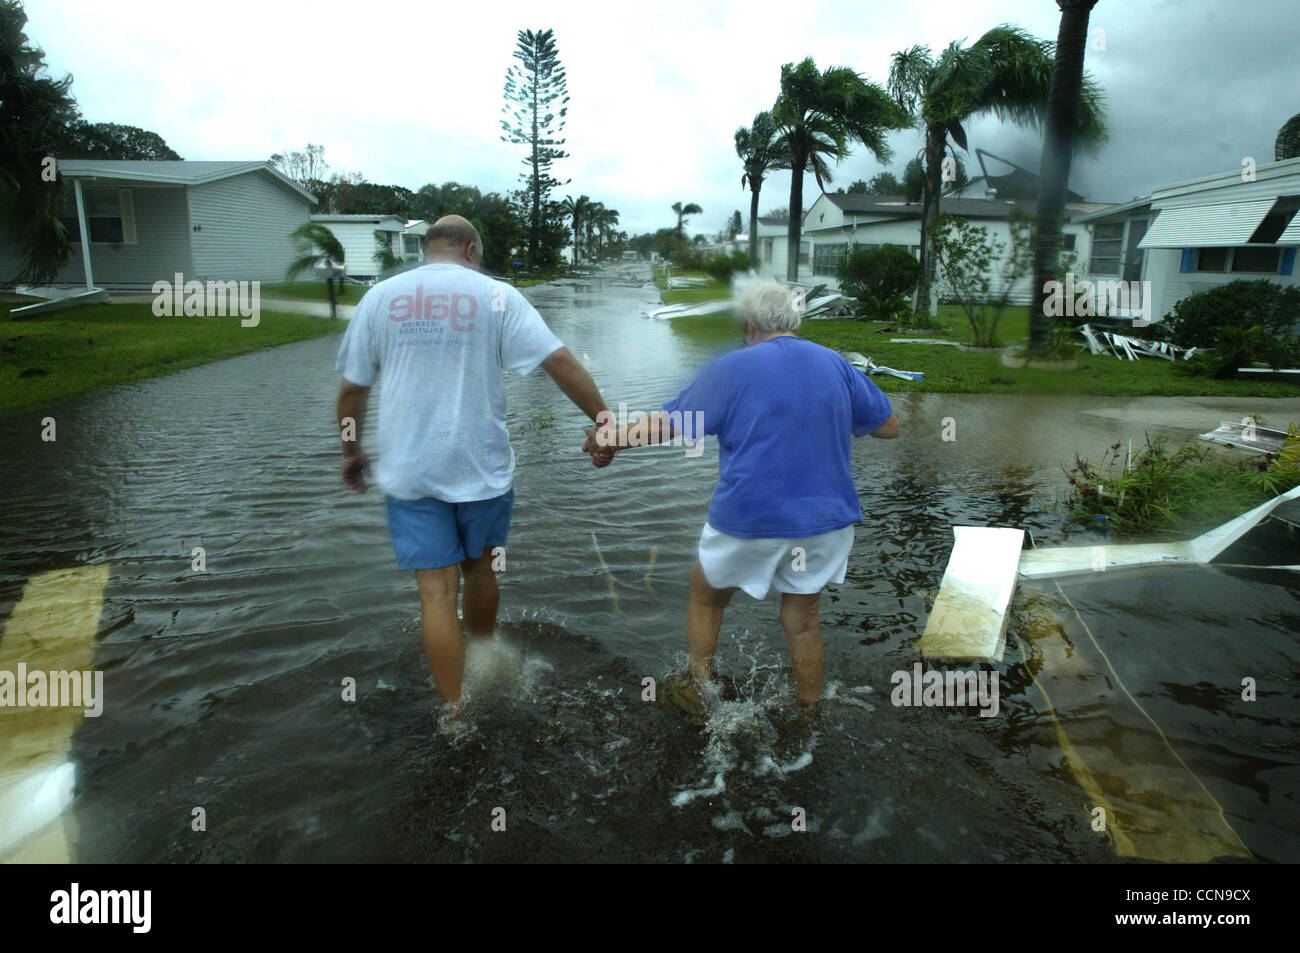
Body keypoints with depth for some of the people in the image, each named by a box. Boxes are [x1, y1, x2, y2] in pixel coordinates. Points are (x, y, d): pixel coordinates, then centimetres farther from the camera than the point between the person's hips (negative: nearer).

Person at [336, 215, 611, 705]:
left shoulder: (380, 296, 5)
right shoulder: (496, 295, -2)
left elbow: (352, 387, 7)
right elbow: (559, 360, -10)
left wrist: (351, 452, 20)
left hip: (409, 471, 1)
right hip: (482, 466, 0)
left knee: (436, 591, 3)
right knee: (480, 568, 21)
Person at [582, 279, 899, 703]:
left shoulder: (731, 368, -7)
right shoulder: (837, 365, 3)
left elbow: (670, 423, -5)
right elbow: (889, 426, 10)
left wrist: (612, 440, 8)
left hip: (750, 519, -3)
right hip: (826, 517, 4)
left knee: (707, 597, 20)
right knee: (803, 616, 18)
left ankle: (699, 687, 28)